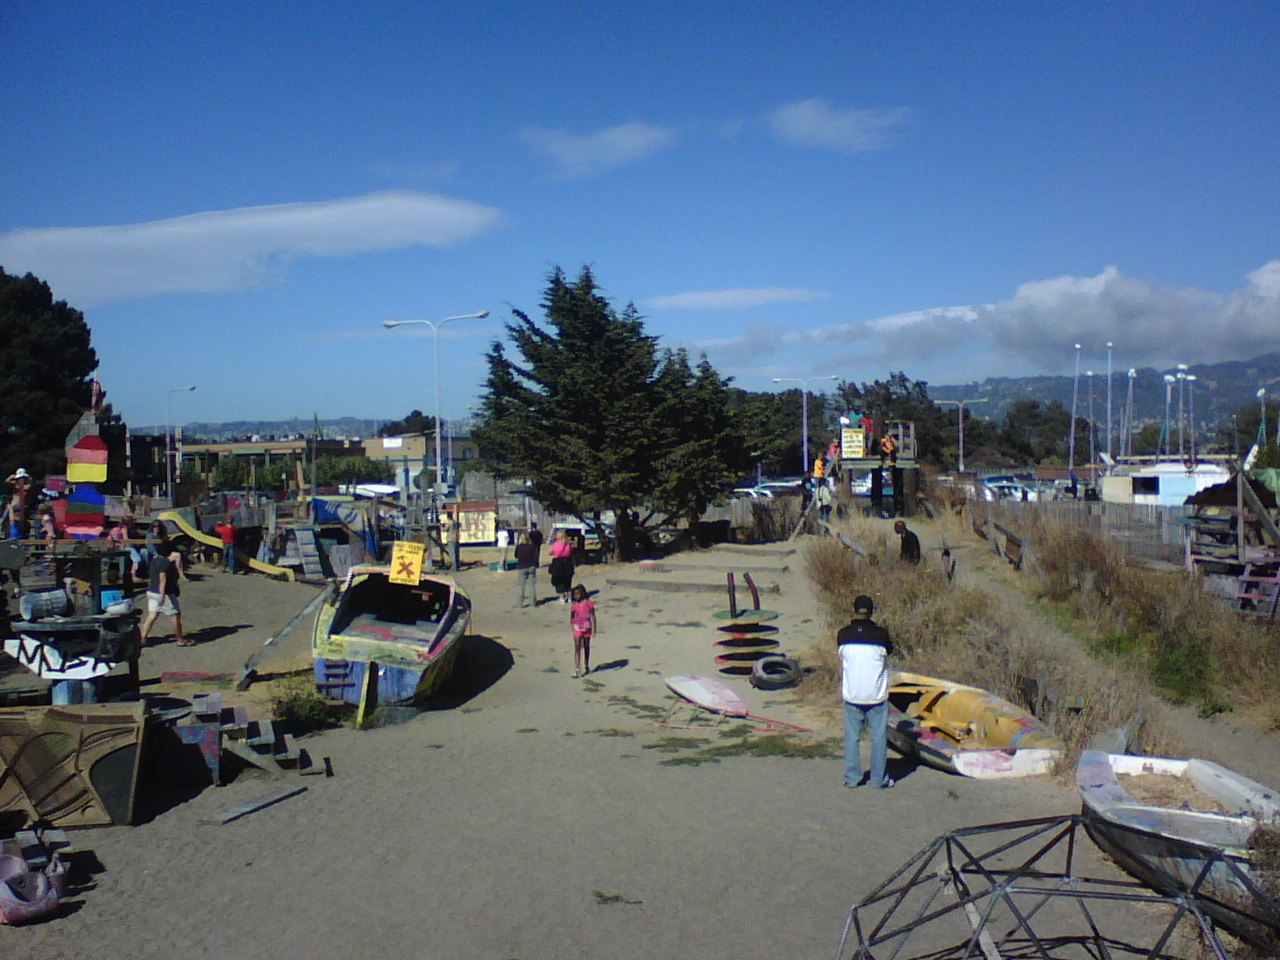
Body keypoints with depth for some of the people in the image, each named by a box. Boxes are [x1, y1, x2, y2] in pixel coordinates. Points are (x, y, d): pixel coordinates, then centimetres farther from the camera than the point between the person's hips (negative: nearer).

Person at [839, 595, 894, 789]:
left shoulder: (843, 634, -7)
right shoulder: (880, 634, -11)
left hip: (852, 694, 1)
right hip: (877, 694, -1)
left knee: (852, 737, 10)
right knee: (879, 736, 9)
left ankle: (852, 778, 15)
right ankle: (879, 779, 15)